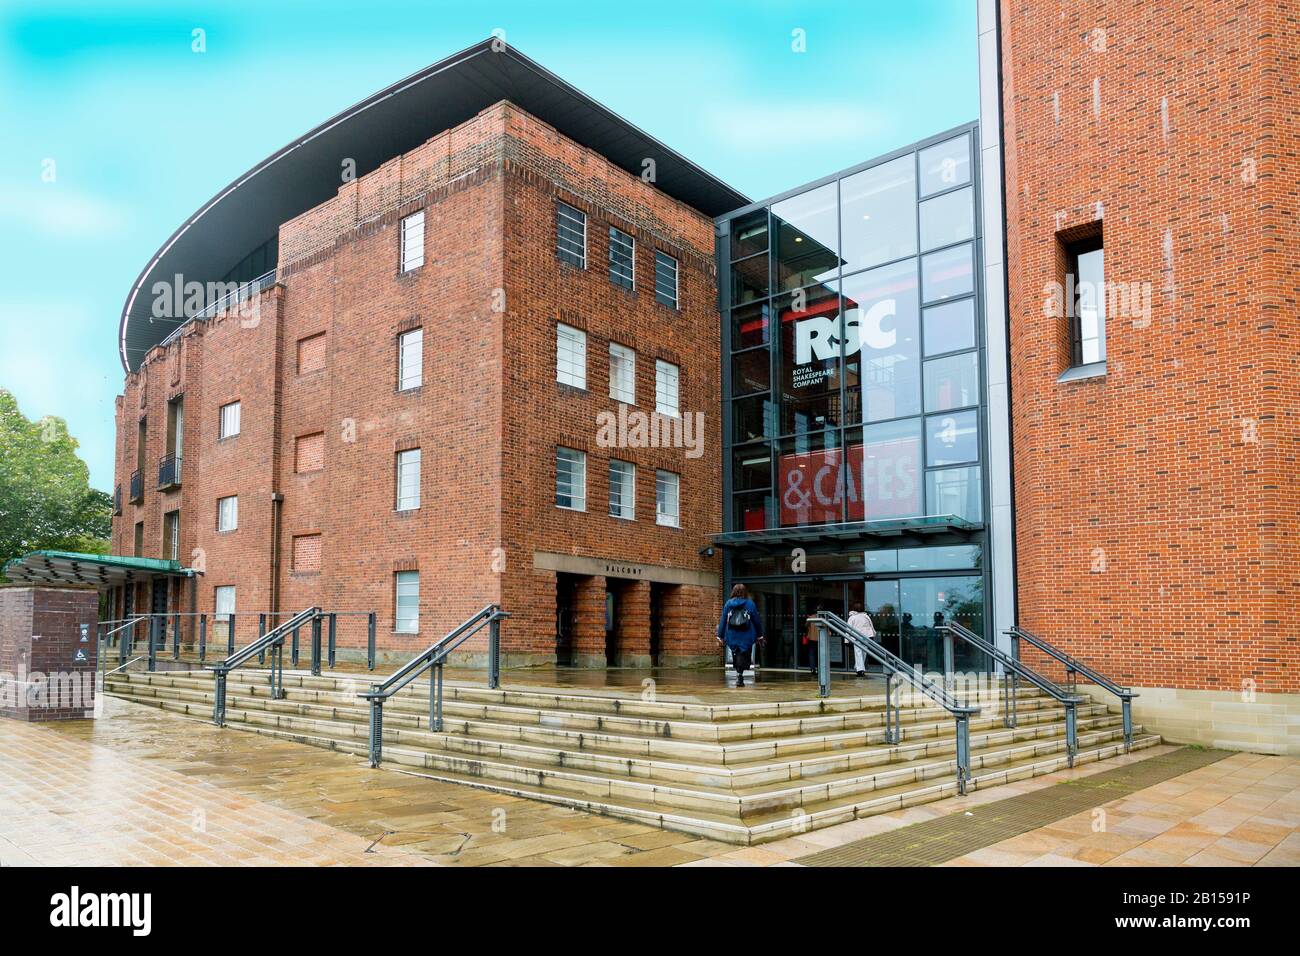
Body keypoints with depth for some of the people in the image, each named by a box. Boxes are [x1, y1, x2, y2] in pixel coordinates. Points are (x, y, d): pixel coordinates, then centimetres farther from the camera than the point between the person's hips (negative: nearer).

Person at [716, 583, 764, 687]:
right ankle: (739, 674, -17)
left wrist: (720, 636, 8)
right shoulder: (750, 604, 0)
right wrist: (759, 635, 13)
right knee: (743, 654, 0)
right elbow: (757, 620, 4)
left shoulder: (728, 604, 4)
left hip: (732, 636, 2)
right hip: (746, 637, -2)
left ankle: (739, 675, 16)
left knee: (736, 654, 16)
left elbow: (723, 621, 4)